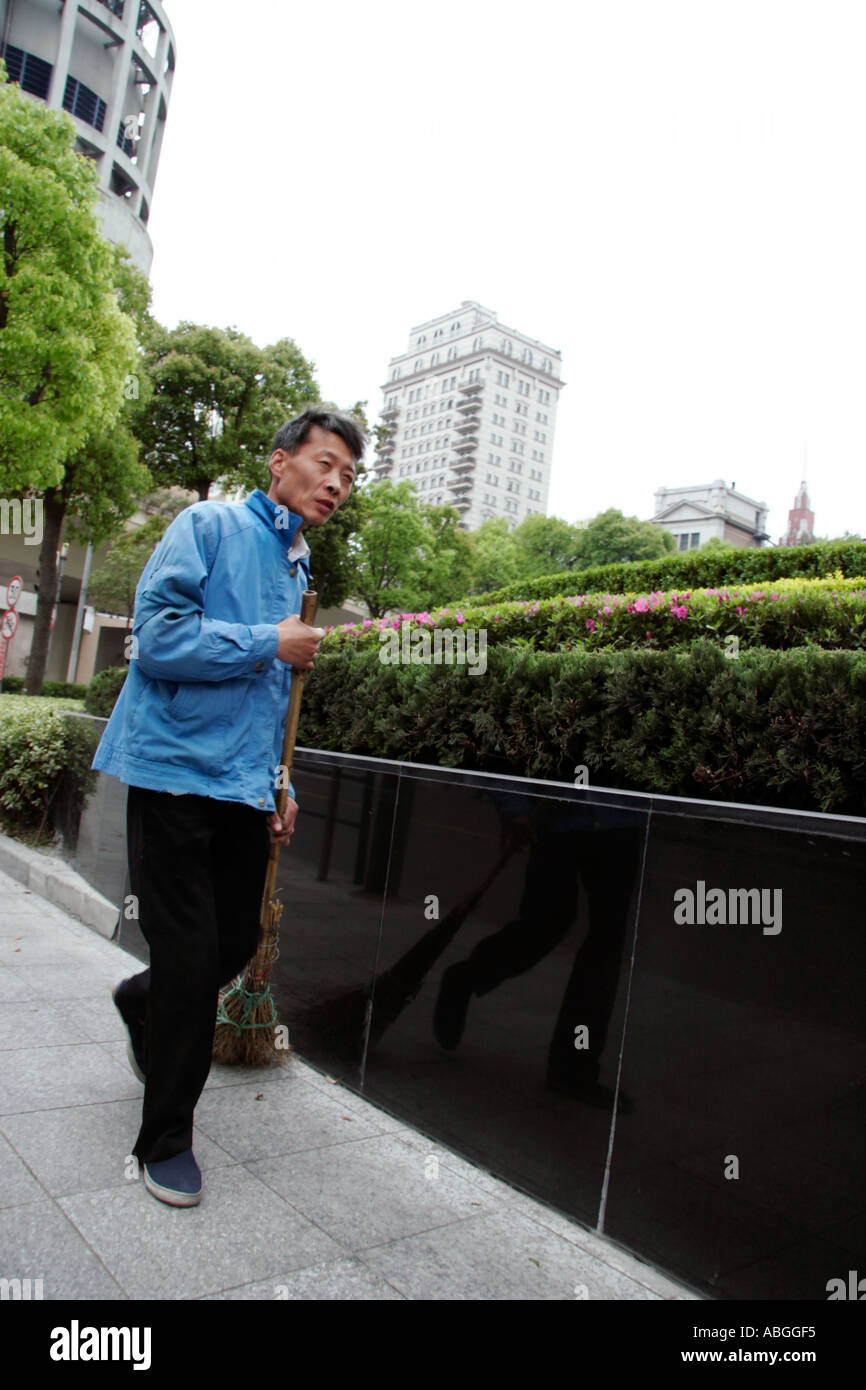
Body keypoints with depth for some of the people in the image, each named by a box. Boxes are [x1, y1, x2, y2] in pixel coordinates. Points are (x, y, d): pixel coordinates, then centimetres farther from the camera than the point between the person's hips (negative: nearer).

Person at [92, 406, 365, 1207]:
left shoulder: (300, 569, 18)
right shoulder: (210, 526, -5)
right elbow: (156, 635, -18)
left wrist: (280, 785, 17)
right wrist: (270, 644, -13)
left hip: (246, 783, 7)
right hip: (177, 770, -7)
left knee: (236, 946, 12)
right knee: (189, 953, -3)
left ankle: (142, 1004, 44)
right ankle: (166, 1138, 17)